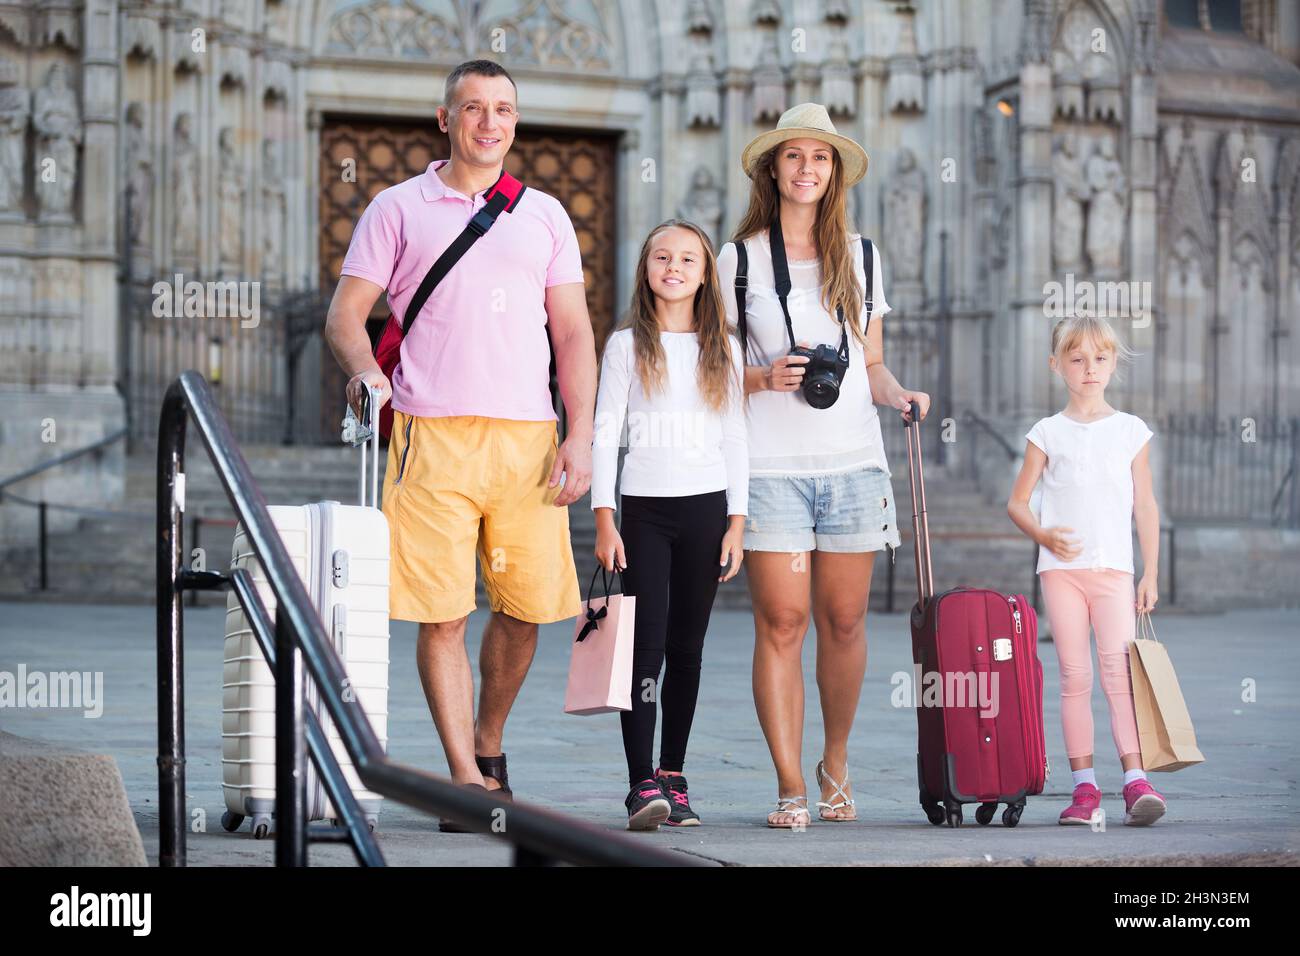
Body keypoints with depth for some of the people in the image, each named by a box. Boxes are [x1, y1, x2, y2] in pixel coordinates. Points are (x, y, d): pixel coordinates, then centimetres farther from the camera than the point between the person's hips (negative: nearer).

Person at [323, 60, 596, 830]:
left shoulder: (545, 215, 16)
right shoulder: (398, 209, 10)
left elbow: (573, 334, 13)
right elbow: (346, 313, 7)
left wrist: (580, 436, 2)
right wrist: (364, 367, -16)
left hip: (527, 437, 2)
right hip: (432, 436, -2)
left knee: (526, 606, 3)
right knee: (443, 614, -6)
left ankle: (490, 742, 27)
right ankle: (466, 778, 1)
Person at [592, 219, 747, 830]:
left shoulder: (722, 349, 10)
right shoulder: (627, 345, 4)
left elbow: (734, 439, 10)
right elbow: (604, 434, 1)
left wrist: (737, 523, 3)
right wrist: (604, 521, -6)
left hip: (706, 509, 2)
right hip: (643, 508, -2)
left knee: (686, 647, 5)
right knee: (646, 645, -9)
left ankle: (672, 777, 12)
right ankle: (642, 785, -11)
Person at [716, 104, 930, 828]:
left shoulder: (861, 257, 14)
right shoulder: (739, 258, 6)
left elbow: (872, 363, 17)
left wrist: (898, 394, -3)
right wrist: (765, 378, -12)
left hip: (854, 460, 2)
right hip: (772, 463, -2)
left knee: (844, 621, 4)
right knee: (781, 623, -6)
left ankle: (836, 767, 22)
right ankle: (791, 787, -1)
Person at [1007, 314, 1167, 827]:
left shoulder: (1131, 431, 8)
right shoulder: (1048, 433, 7)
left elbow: (1146, 506, 10)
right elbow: (1016, 502, 10)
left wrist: (1150, 574, 5)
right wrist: (1044, 535, -10)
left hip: (1114, 568, 0)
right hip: (1062, 567, 1)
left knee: (1119, 669, -12)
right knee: (1074, 675, 0)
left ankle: (1136, 781, -16)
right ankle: (1084, 785, 2)